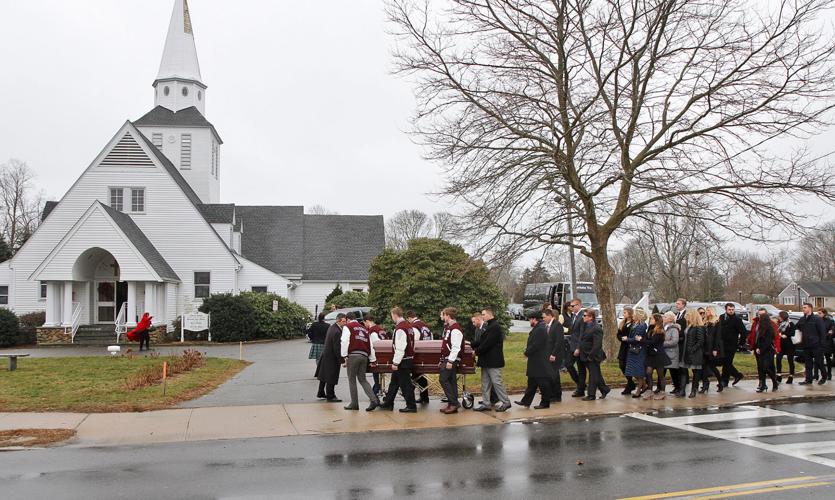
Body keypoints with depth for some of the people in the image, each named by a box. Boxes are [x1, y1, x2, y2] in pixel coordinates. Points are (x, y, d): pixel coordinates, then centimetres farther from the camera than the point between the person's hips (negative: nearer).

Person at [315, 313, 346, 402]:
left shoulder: (331, 327, 3)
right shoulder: (337, 332, -27)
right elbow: (337, 348, -26)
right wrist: (342, 360, -19)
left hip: (326, 354, 10)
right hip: (331, 358, -10)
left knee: (324, 375, 21)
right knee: (331, 377, 3)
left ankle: (321, 393, 35)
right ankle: (330, 396, 15)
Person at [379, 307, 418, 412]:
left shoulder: (400, 328, -21)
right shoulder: (408, 325, 9)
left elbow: (400, 347, -24)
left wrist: (395, 362, -19)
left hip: (403, 360, -10)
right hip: (409, 357, 10)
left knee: (405, 384, -1)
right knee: (394, 382, 19)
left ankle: (411, 406, 6)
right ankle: (388, 403, 29)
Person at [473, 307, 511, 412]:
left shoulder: (495, 327, -17)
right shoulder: (488, 326, 16)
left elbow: (487, 343, -21)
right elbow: (482, 340, 17)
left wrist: (477, 351, -12)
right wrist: (472, 345, 6)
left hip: (493, 361, -10)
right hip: (486, 360, 10)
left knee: (496, 382, -4)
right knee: (485, 383, 11)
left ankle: (506, 402, 6)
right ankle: (486, 404, 15)